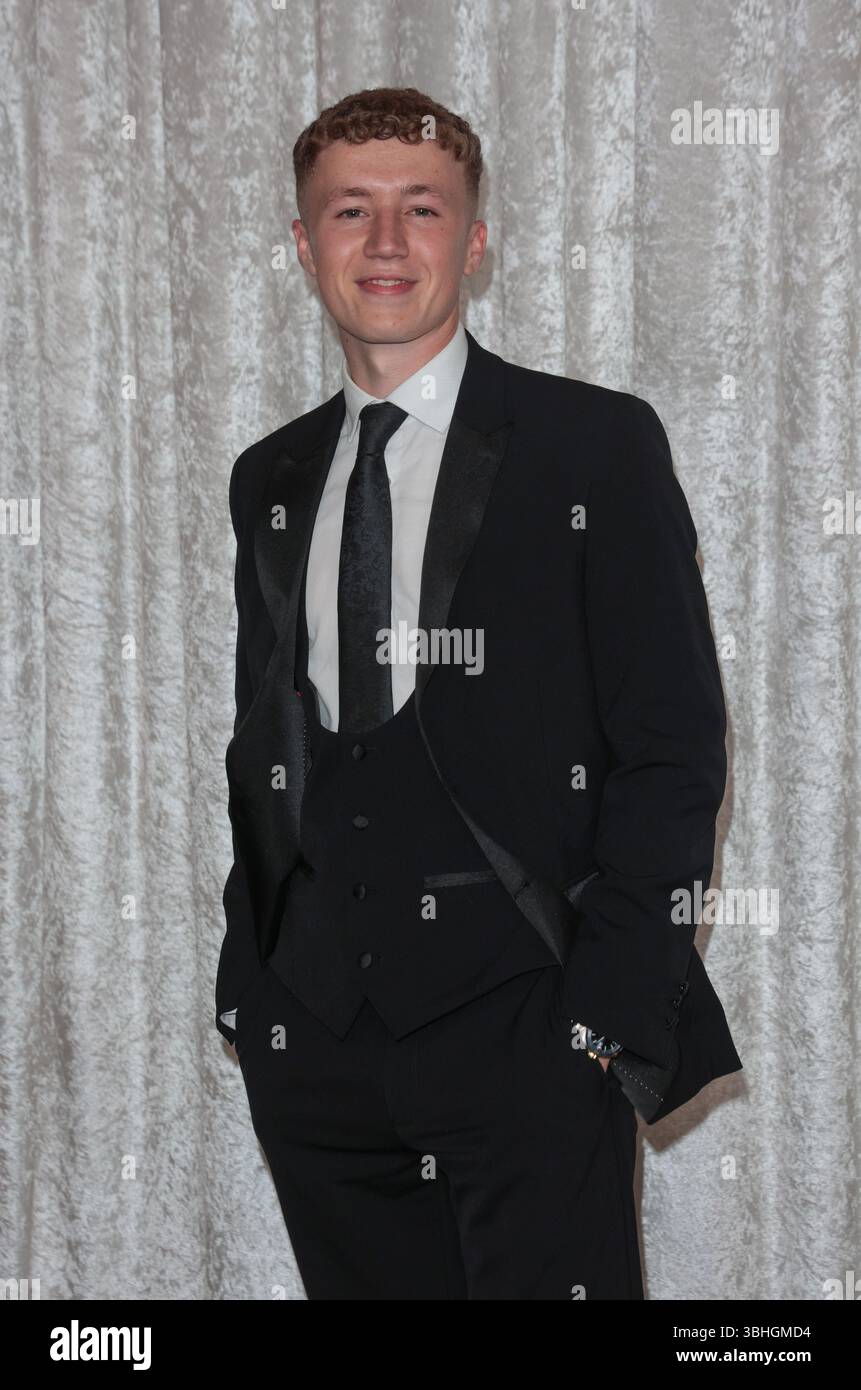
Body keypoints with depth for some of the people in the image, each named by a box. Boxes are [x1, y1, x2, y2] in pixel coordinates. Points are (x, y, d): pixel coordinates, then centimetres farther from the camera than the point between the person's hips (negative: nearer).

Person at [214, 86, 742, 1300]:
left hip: (524, 1022, -4)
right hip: (314, 1033, 4)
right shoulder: (269, 480, 14)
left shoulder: (596, 447, 0)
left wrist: (610, 1017, -11)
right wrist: (250, 977, 9)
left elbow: (673, 750, -4)